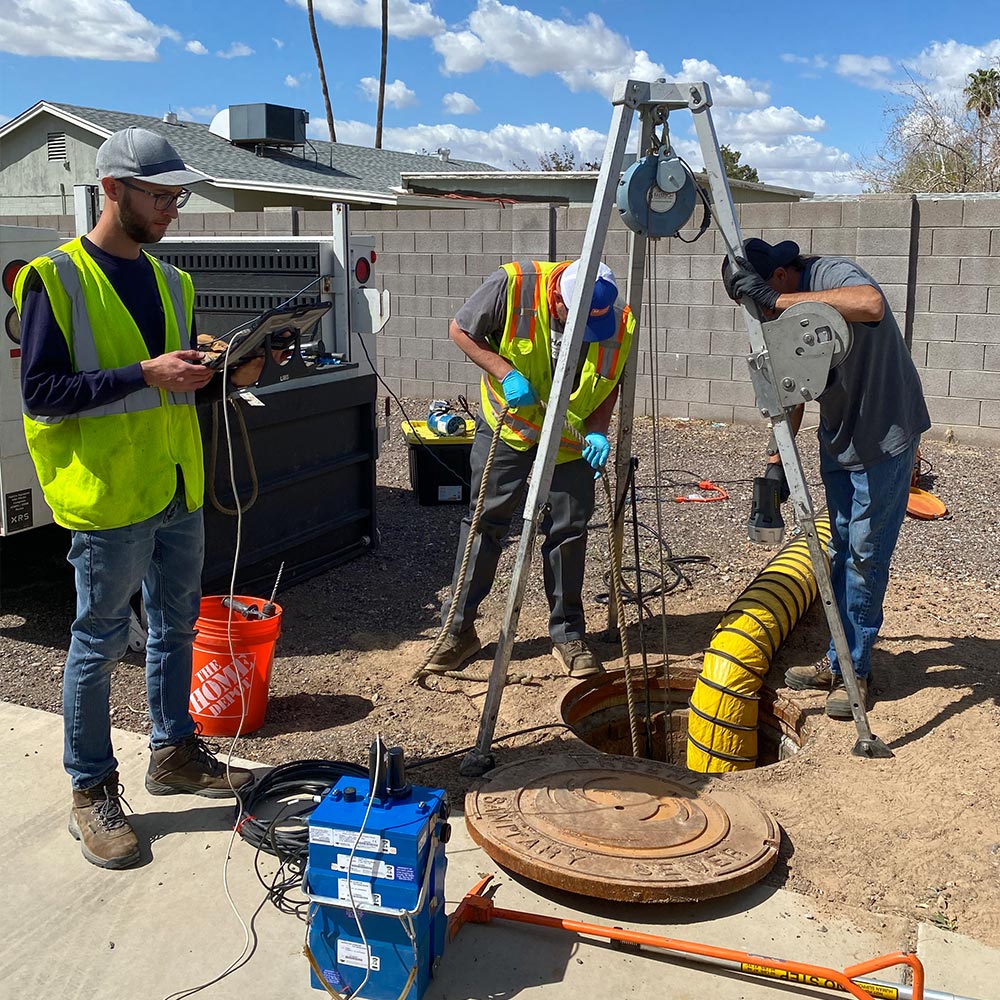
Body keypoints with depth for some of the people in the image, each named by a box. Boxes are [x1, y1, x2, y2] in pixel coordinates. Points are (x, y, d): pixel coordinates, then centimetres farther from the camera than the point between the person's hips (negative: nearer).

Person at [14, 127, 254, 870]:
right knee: (100, 641, 3)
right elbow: (41, 391, -15)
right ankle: (92, 793, 17)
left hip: (179, 488, 7)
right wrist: (145, 374, -22)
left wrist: (218, 370, -2)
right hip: (108, 495, -7)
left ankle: (175, 753, 33)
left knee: (177, 623, 16)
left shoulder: (170, 281, 12)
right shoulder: (55, 278, -9)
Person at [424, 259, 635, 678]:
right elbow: (460, 330, -12)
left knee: (569, 529, 2)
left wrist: (597, 431, -19)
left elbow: (611, 384, -3)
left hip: (571, 435, 1)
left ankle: (568, 634, 16)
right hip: (507, 423, -1)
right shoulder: (512, 285, -26)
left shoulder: (620, 324, -19)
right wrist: (506, 373, -24)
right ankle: (458, 628, 12)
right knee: (484, 521, 2)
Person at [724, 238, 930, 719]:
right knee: (841, 550, 12)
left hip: (885, 436, -8)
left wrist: (778, 299, -41)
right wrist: (777, 459, 1)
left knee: (865, 553, -4)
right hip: (839, 439, 8)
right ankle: (838, 661, 23)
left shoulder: (835, 274, -21)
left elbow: (871, 304, -45)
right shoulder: (784, 315, 1)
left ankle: (856, 671, 7)